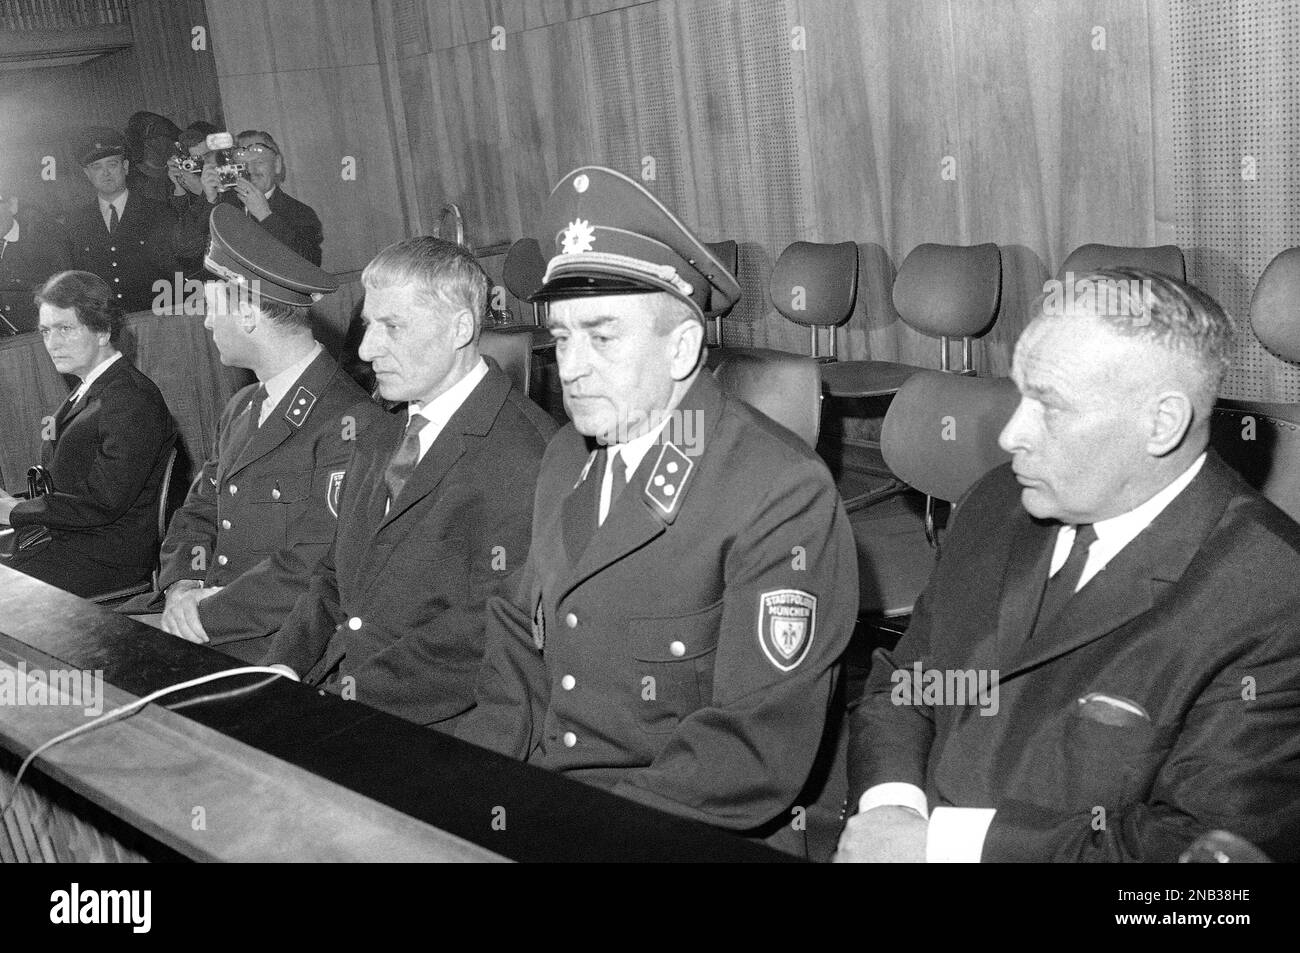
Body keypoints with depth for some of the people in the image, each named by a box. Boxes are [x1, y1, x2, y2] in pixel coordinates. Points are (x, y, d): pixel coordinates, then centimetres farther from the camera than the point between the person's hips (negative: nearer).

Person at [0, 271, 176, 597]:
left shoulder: (132, 402, -19)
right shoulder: (87, 391, 13)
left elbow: (104, 505, -21)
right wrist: (55, 438, -2)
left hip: (108, 556, -9)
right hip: (63, 535, 9)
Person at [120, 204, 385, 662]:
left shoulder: (349, 422, -16)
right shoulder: (241, 408, 16)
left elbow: (325, 566, -23)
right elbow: (198, 513, 17)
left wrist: (206, 614, -18)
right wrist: (182, 587, -5)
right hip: (198, 626, 8)